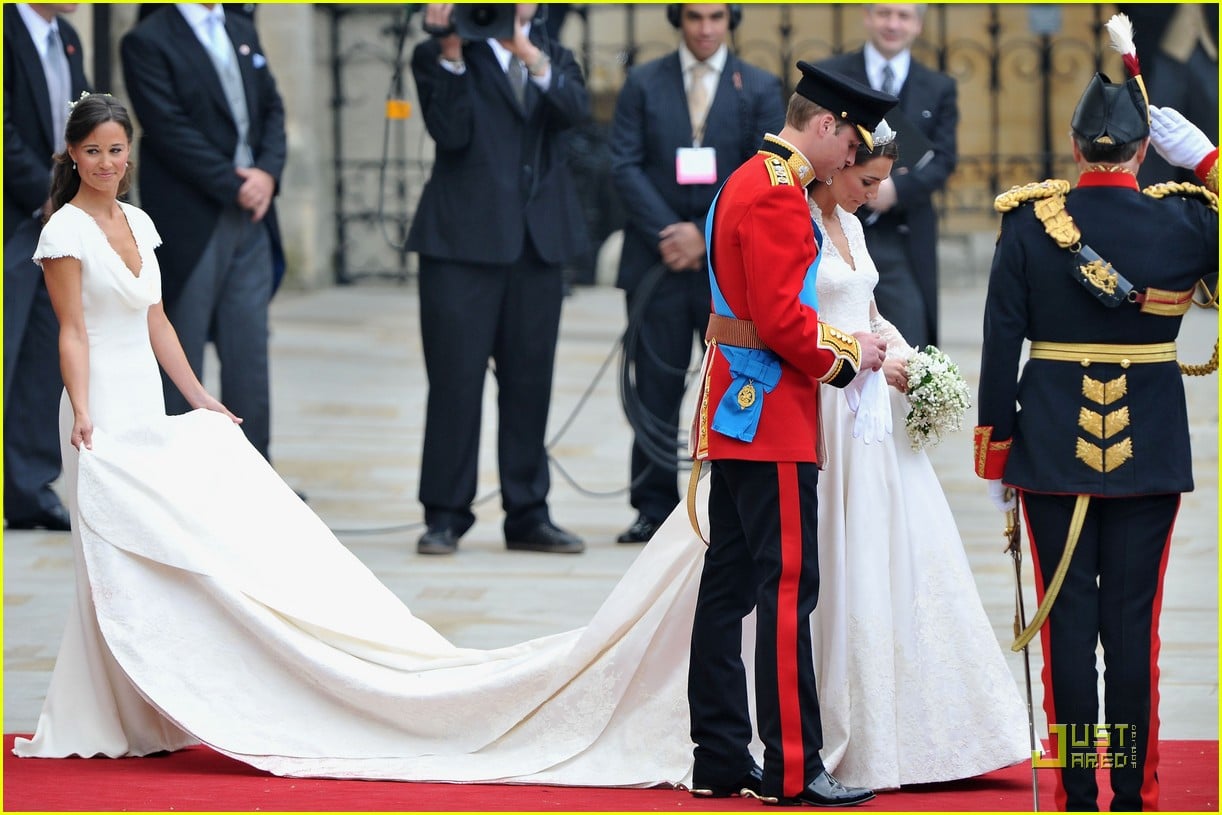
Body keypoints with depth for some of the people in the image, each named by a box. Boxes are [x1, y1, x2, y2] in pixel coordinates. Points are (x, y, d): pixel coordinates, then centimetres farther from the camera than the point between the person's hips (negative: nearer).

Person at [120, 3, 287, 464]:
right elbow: (170, 129, -15)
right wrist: (233, 186, -15)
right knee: (181, 357, 0)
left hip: (251, 218, 6)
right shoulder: (148, 42, -7)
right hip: (191, 223, -6)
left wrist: (268, 171, -6)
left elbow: (272, 110, 12)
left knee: (249, 354, 6)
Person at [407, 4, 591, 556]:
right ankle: (445, 515, 4)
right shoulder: (438, 58, 2)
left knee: (530, 381, 8)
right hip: (465, 240, -4)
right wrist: (453, 56, -19)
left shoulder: (553, 57, 12)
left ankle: (528, 515, 14)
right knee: (455, 380, -2)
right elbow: (450, 133, -12)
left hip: (539, 241, 4)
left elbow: (576, 110, -9)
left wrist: (530, 56, -23)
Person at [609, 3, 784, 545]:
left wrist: (707, 233, -10)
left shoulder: (760, 89, 6)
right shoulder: (643, 84, 8)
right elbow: (625, 166, 0)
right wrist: (666, 233, -10)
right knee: (656, 390, 1)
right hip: (658, 259, 0)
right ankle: (654, 509, 7)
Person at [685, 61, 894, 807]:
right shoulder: (779, 195, -16)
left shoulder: (748, 181, 17)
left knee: (729, 586, 9)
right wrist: (848, 355, -7)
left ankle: (721, 760, 12)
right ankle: (792, 767, -6)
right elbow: (781, 320, -22)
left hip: (733, 412, 10)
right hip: (772, 418, -10)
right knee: (788, 588, -7)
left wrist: (847, 343, 13)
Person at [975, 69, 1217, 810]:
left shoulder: (1030, 220, -5)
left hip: (1053, 447, 0)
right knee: (1135, 623, 5)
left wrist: (995, 454, 4)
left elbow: (1002, 342, -4)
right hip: (1151, 454, 0)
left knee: (1067, 620, 4)